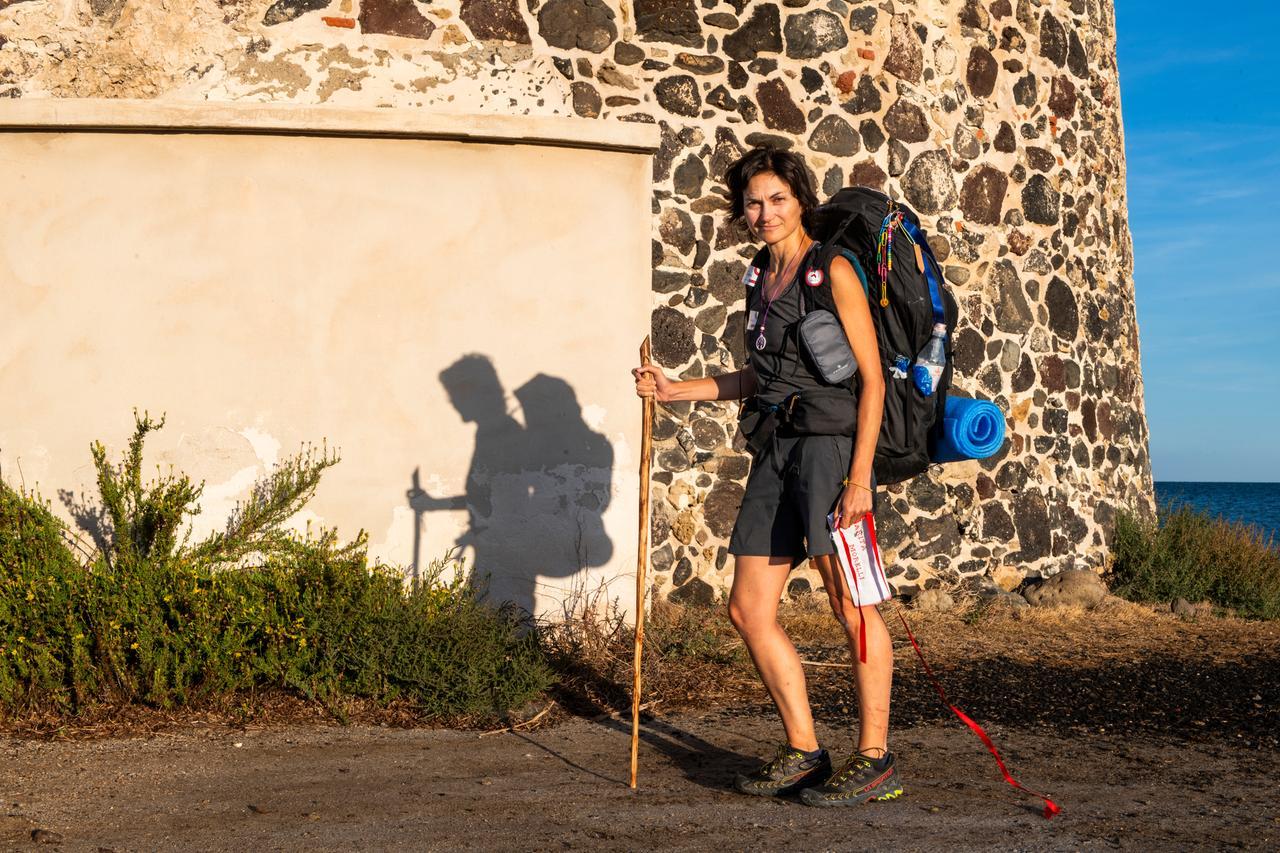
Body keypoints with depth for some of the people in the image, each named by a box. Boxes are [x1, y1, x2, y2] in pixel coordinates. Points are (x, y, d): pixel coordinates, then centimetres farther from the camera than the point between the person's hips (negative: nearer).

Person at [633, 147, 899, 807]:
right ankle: (803, 752, 15)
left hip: (830, 439, -8)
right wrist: (675, 390, 16)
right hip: (776, 448, 8)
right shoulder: (761, 278, 17)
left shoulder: (832, 270, -5)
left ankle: (874, 759, 6)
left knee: (850, 604, -6)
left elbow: (872, 378, -9)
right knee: (750, 610, 5)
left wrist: (859, 475, -17)